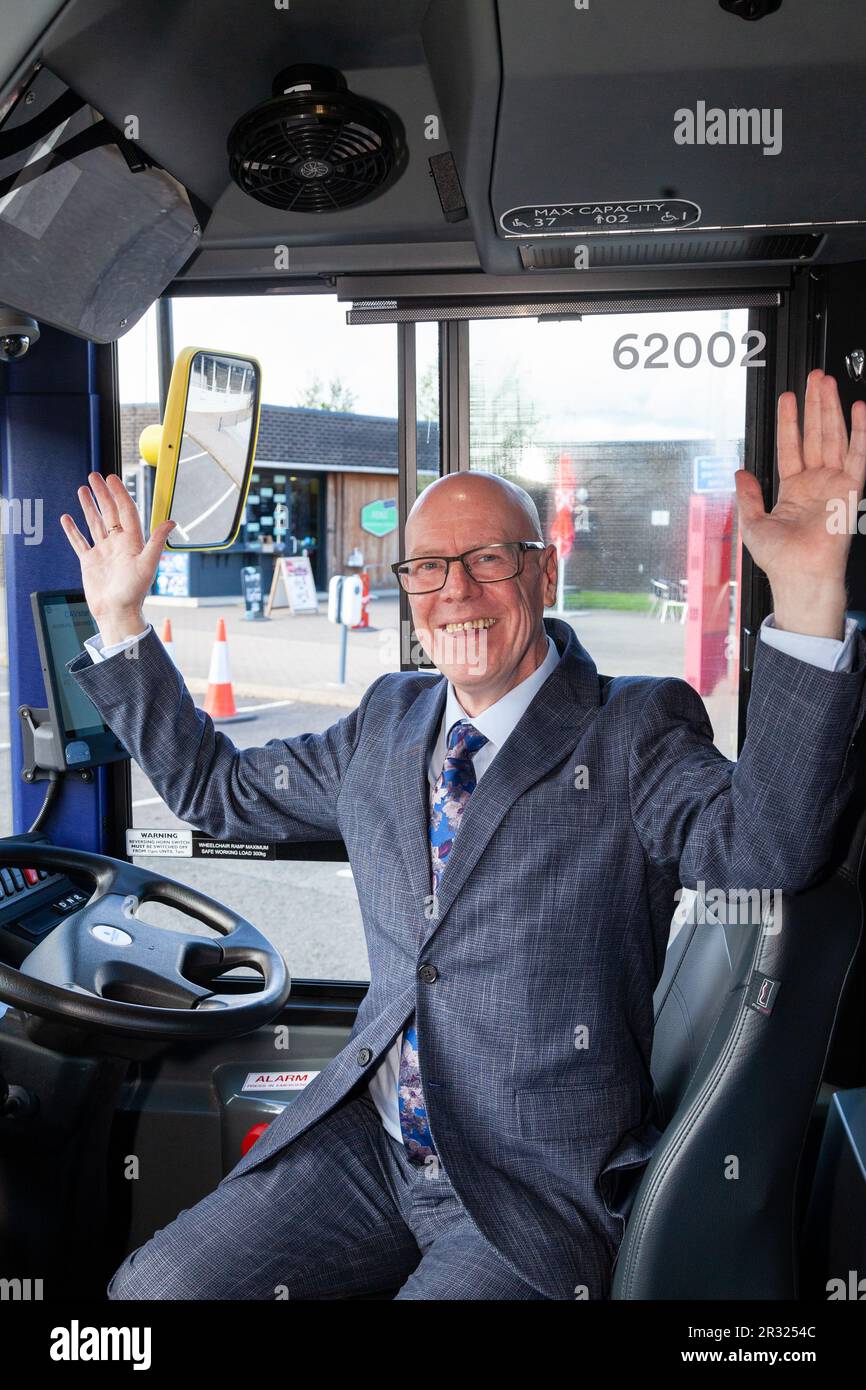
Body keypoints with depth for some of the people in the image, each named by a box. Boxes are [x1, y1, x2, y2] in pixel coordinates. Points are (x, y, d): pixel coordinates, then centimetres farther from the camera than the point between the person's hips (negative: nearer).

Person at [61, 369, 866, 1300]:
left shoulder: (636, 731, -9)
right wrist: (119, 619, 12)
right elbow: (217, 788, 19)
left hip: (535, 1194, -4)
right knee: (151, 1288, -8)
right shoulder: (389, 720, 8)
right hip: (364, 1143, 5)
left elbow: (766, 849, -29)